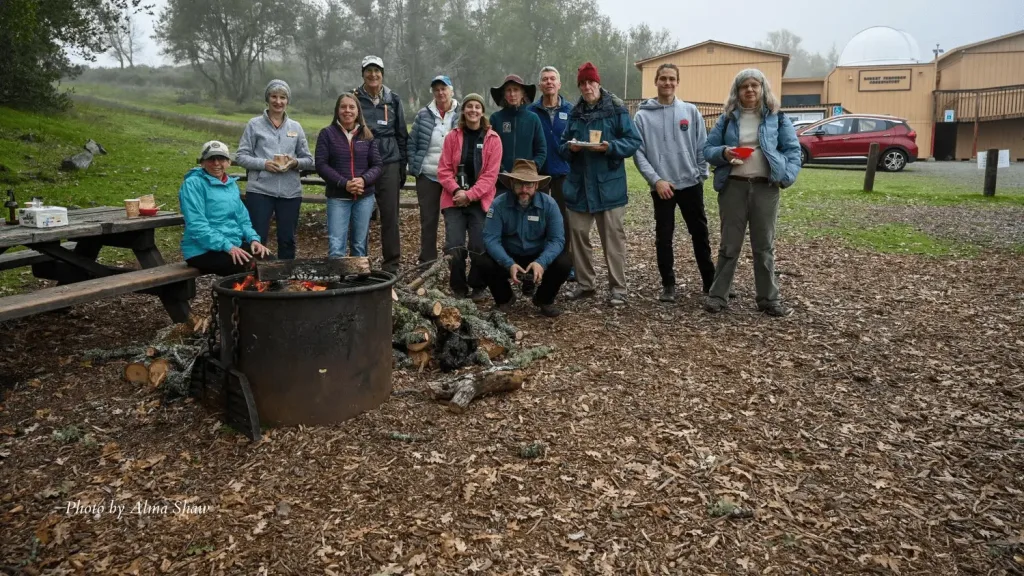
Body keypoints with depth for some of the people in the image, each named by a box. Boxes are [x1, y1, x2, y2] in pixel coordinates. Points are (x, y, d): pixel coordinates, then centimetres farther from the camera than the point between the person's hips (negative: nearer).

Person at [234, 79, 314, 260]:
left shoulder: (296, 127, 11)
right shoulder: (254, 124, 3)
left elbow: (309, 160, 12)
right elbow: (241, 156, 1)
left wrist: (295, 162, -10)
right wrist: (264, 164, -15)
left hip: (290, 192, 3)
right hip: (260, 190, -3)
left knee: (287, 239, 10)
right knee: (257, 239, -2)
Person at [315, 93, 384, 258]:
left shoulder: (367, 135, 7)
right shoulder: (327, 134, 0)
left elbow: (378, 165, 3)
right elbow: (321, 165, -6)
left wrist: (363, 180, -17)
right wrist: (344, 183, -18)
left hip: (365, 197, 3)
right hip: (337, 197, -2)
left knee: (360, 245, 11)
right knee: (336, 248, -8)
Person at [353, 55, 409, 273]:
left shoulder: (393, 100, 8)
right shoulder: (354, 98, 4)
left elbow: (402, 134, 12)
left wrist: (402, 164, 8)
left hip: (389, 163, 1)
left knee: (390, 214, 1)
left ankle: (391, 262, 9)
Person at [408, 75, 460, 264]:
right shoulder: (424, 115, 6)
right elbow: (412, 143, 9)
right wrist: (413, 167, 1)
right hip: (427, 176, 2)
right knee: (428, 219, 8)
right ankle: (427, 261, 17)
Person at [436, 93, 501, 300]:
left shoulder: (492, 139, 1)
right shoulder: (453, 137, 5)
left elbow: (491, 174, -4)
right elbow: (444, 169, 4)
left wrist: (470, 195, -12)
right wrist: (456, 190, -12)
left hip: (480, 200, -1)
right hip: (454, 199, 1)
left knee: (479, 247, -7)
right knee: (454, 247, -9)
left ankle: (479, 287, 15)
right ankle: (458, 288, 11)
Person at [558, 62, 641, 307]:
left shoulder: (617, 109, -2)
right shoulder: (574, 112, 12)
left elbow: (633, 142, -6)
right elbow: (562, 146, 14)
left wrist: (610, 147, -22)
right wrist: (570, 147, -9)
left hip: (608, 184, -4)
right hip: (579, 184, 5)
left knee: (613, 237, -1)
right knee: (578, 233, 7)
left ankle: (618, 288, 5)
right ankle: (584, 283, 21)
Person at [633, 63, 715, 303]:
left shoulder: (691, 111, 5)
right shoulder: (643, 115, 0)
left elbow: (702, 147, 6)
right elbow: (638, 152, -5)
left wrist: (702, 175, -2)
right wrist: (656, 179, -14)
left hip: (690, 183, 1)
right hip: (661, 186, -1)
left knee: (700, 234, 9)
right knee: (664, 237, 4)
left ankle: (710, 281, 21)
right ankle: (668, 284, 16)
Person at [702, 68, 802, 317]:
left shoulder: (777, 118, 6)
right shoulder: (727, 118, 7)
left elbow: (793, 149, 5)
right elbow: (708, 149, 7)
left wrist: (787, 175, -12)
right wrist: (723, 153, -15)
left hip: (766, 187, 0)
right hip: (733, 186, 0)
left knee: (764, 246, 7)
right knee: (730, 245, 6)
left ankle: (769, 299, 15)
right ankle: (718, 295, 14)